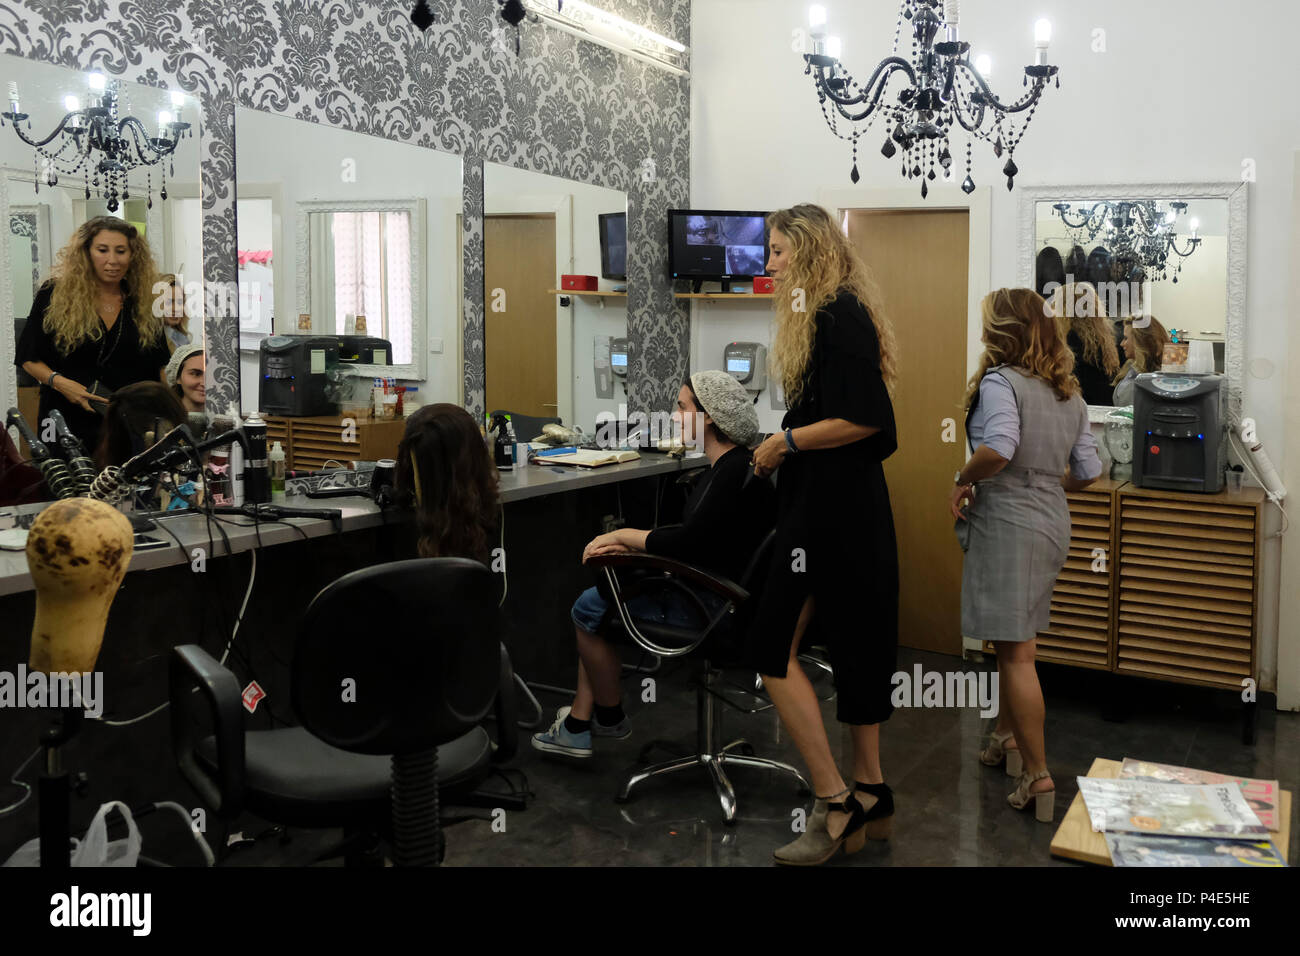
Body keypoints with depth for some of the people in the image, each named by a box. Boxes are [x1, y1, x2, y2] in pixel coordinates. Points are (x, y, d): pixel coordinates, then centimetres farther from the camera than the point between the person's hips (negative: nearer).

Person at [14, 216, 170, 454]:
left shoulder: (143, 303, 6)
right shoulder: (55, 295, 0)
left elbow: (160, 367, 9)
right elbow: (28, 357, 4)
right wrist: (58, 382, -14)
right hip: (66, 422, -1)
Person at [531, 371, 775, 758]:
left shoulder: (736, 473, -22)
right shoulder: (725, 466, 10)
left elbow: (687, 543, -25)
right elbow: (692, 534, 14)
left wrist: (624, 535, -12)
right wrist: (630, 544, 3)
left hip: (718, 606, -10)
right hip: (704, 587, 10)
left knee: (590, 608, -1)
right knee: (594, 600, 12)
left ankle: (610, 717, 20)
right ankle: (577, 725, 15)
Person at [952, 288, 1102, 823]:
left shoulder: (999, 382, -13)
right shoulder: (1068, 393, 10)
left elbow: (999, 448, -31)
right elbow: (1088, 472, 11)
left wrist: (963, 480, -15)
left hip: (1007, 524, -8)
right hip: (1051, 522, 8)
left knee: (1016, 652, -3)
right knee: (1012, 641, 22)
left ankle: (1038, 775, 1)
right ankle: (1007, 737, 36)